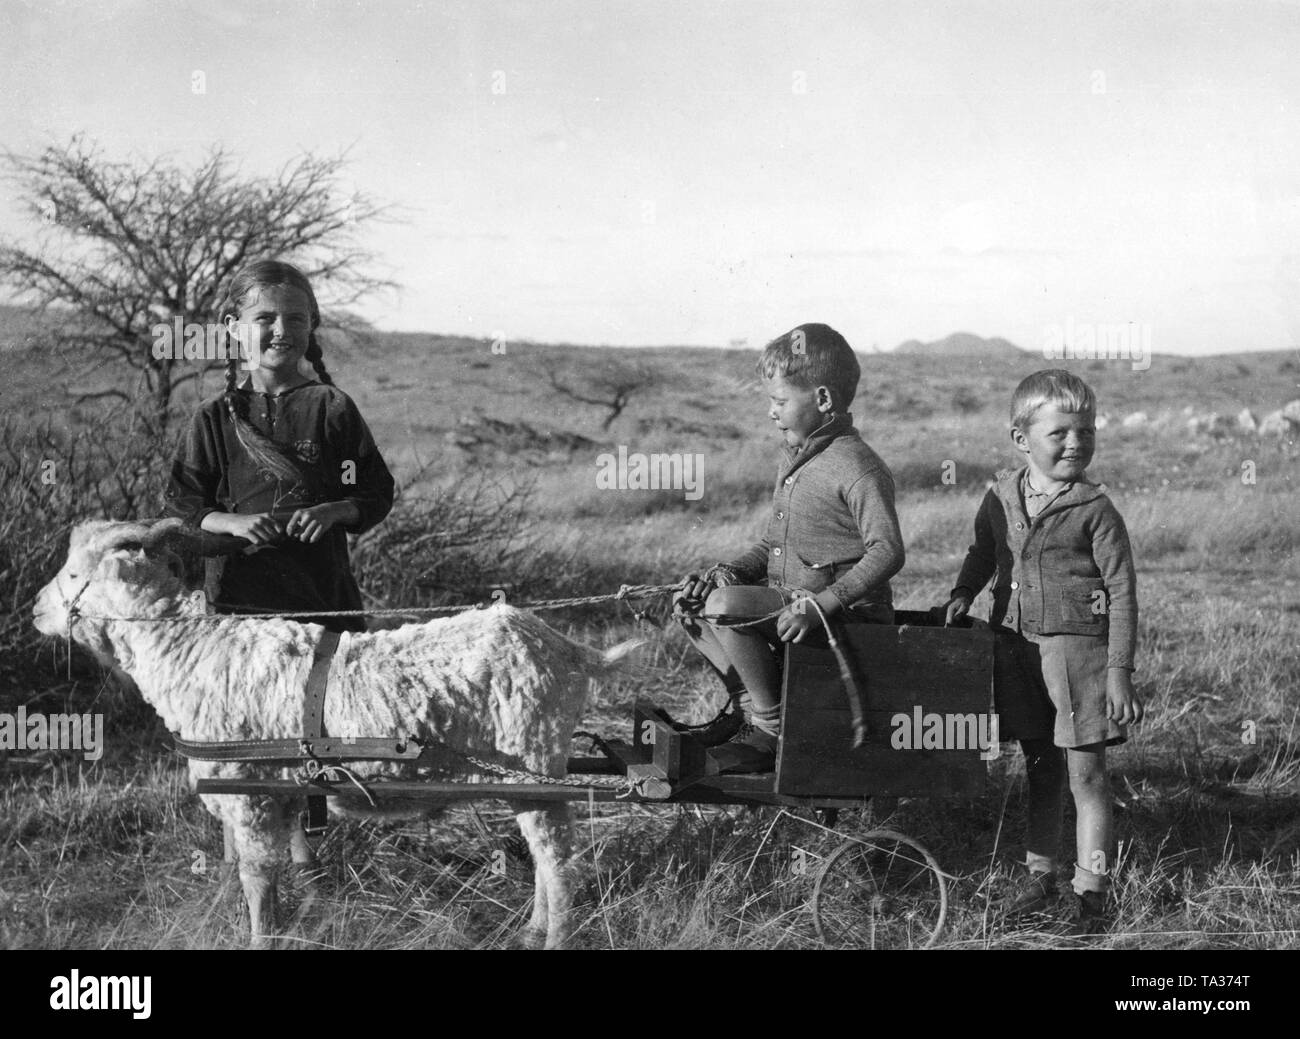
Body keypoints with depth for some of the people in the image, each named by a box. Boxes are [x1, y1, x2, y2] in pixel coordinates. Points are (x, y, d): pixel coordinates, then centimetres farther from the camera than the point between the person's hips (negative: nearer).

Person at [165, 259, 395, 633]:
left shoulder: (332, 408, 4)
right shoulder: (215, 417, 5)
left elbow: (377, 494, 6)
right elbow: (181, 505, 7)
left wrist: (331, 512, -12)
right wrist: (235, 523, -11)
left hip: (324, 589, 0)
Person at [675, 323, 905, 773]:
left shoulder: (856, 467, -16)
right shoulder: (792, 459, 14)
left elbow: (887, 552, -24)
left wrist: (822, 604, -31)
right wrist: (731, 572, 4)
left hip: (849, 614, -10)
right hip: (790, 599, 10)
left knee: (725, 607, -26)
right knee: (690, 605, 7)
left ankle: (771, 732, -13)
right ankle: (756, 706, 9)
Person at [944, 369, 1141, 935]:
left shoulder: (1095, 511, -9)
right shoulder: (1000, 498, 4)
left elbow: (1122, 592, -8)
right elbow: (982, 553, 22)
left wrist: (1119, 672, -11)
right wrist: (963, 594, 3)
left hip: (1079, 649, -4)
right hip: (1018, 648, 4)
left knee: (1086, 776, -1)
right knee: (1041, 769, 16)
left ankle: (1091, 894, 6)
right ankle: (1040, 875, 28)